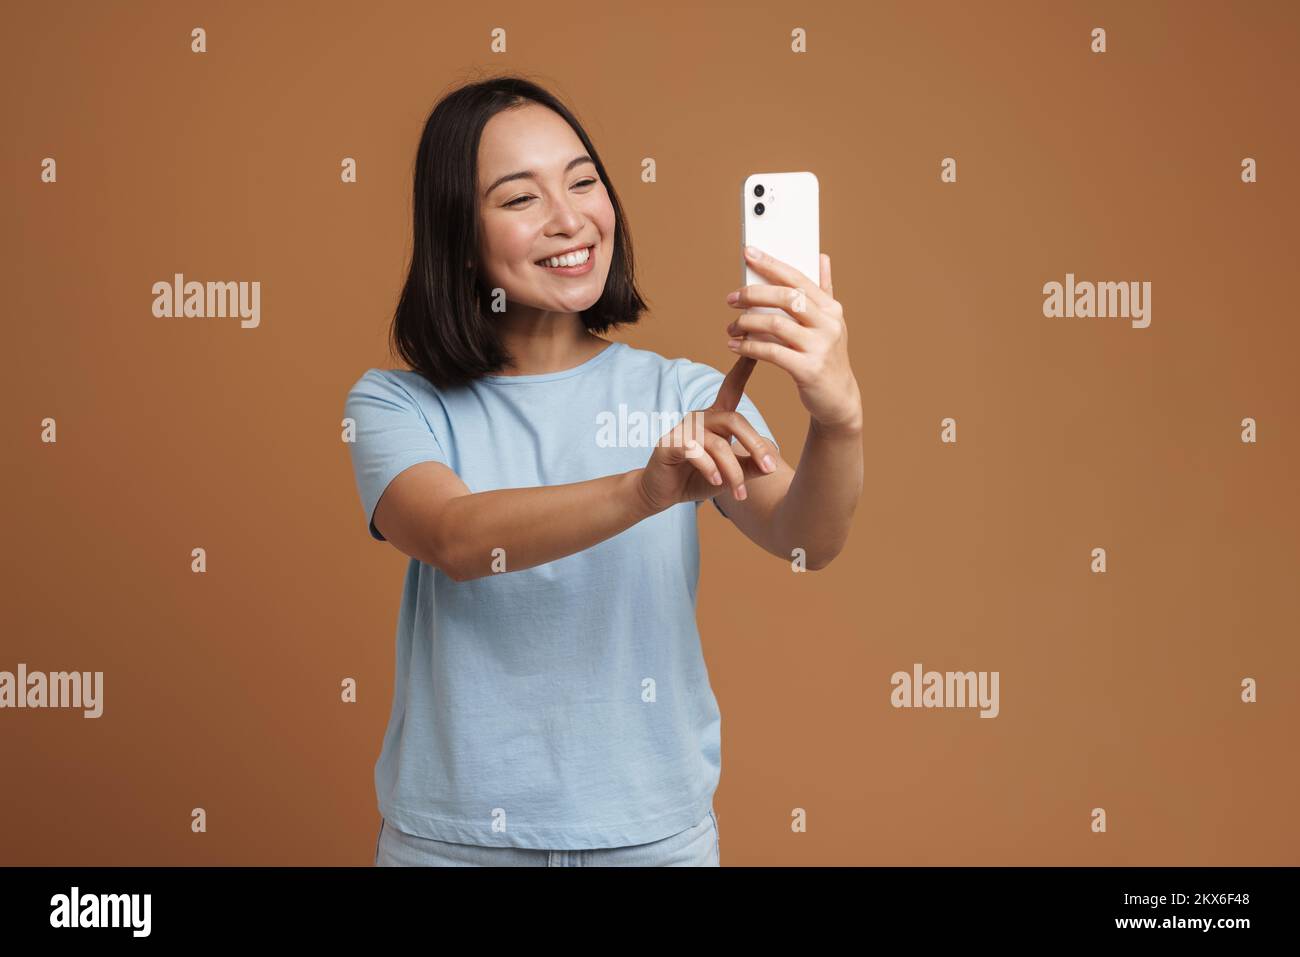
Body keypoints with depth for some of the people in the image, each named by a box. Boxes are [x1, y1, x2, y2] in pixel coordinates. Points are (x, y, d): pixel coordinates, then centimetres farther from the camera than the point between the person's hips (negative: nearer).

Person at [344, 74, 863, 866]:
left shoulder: (683, 396, -4)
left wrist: (839, 420, -38)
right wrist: (644, 489, -41)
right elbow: (457, 539, -25)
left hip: (656, 830, 1)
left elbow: (806, 541, -18)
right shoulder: (394, 406, -7)